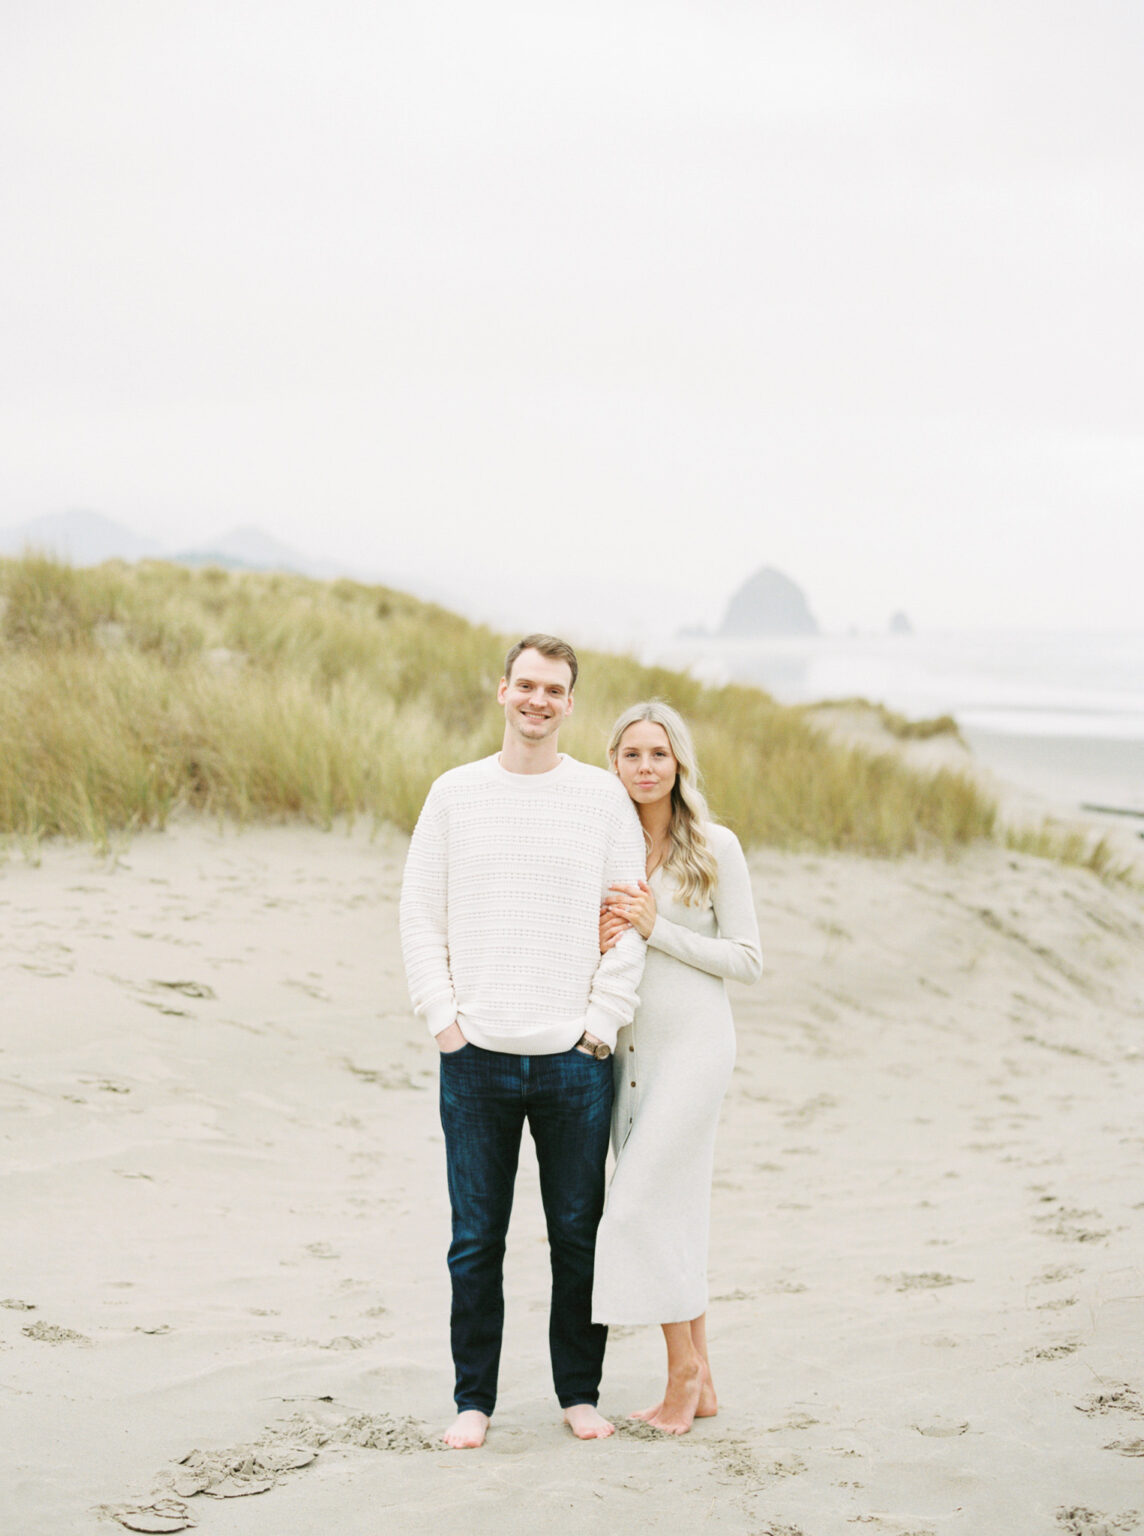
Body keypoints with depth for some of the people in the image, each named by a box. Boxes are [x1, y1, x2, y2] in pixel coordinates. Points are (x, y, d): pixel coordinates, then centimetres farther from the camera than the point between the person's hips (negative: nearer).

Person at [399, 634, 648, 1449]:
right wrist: (442, 1018, -1)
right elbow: (421, 915, 8)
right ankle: (474, 1398, 16)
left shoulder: (603, 796, 4)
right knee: (476, 1241, 4)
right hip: (476, 1055, 0)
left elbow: (630, 921, 3)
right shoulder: (456, 793, 7)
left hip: (574, 1058, 0)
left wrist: (602, 1023, -3)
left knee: (579, 1236, 7)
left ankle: (580, 1391, 21)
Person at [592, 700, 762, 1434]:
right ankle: (700, 1384, 16)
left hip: (694, 1040, -5)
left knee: (644, 1203, -11)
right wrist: (596, 941, -8)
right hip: (626, 1043, 5)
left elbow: (747, 958, -5)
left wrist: (656, 928, -14)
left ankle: (685, 1368, 4)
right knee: (672, 1213, 8)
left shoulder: (716, 847, -5)